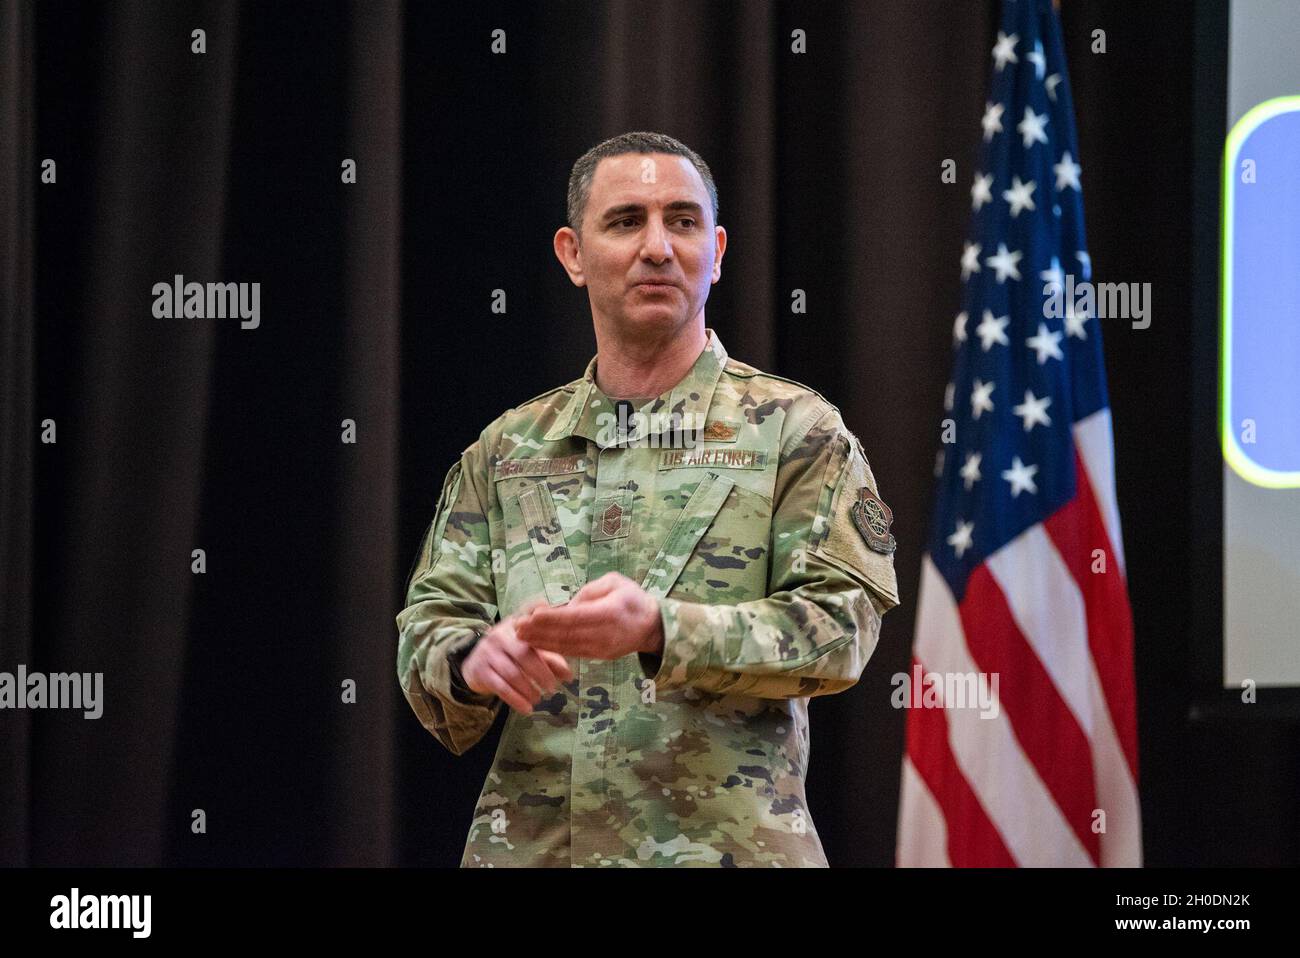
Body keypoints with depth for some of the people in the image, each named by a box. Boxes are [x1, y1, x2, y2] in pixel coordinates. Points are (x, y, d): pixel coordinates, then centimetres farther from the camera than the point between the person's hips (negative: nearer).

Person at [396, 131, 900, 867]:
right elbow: (430, 621, 10)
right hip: (529, 841, 3)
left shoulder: (794, 430, 3)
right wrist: (473, 659, -14)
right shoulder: (508, 448, 14)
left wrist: (661, 630, -22)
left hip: (724, 842, -3)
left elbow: (842, 621, -8)